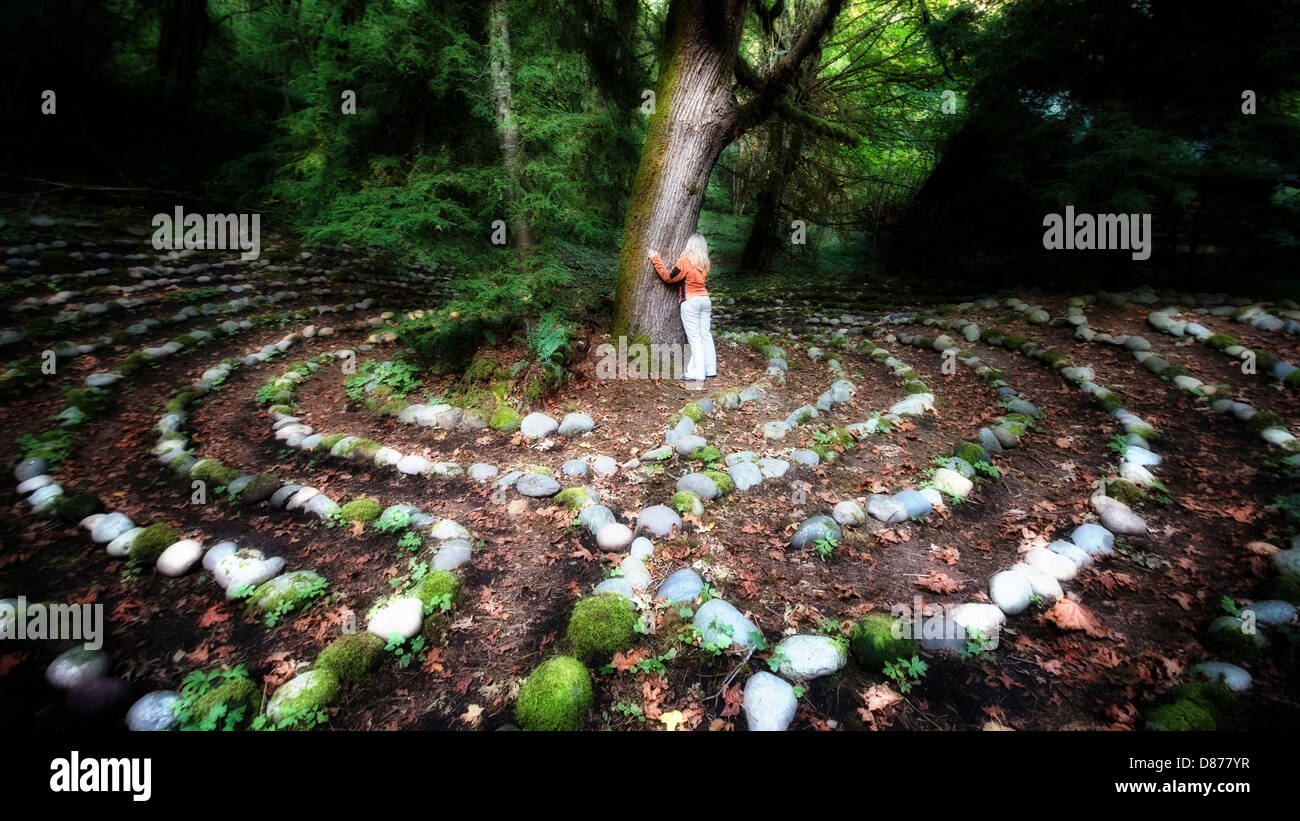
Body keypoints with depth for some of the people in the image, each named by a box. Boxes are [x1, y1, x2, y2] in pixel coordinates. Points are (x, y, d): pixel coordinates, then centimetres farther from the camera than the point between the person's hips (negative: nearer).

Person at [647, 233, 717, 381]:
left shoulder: (685, 259, -10)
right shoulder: (705, 262, 9)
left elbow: (669, 277, -7)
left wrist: (656, 260, 0)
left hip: (690, 301, -6)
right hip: (705, 299, 7)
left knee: (694, 338, -5)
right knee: (706, 335, 11)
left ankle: (697, 373, -3)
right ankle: (710, 370, 17)